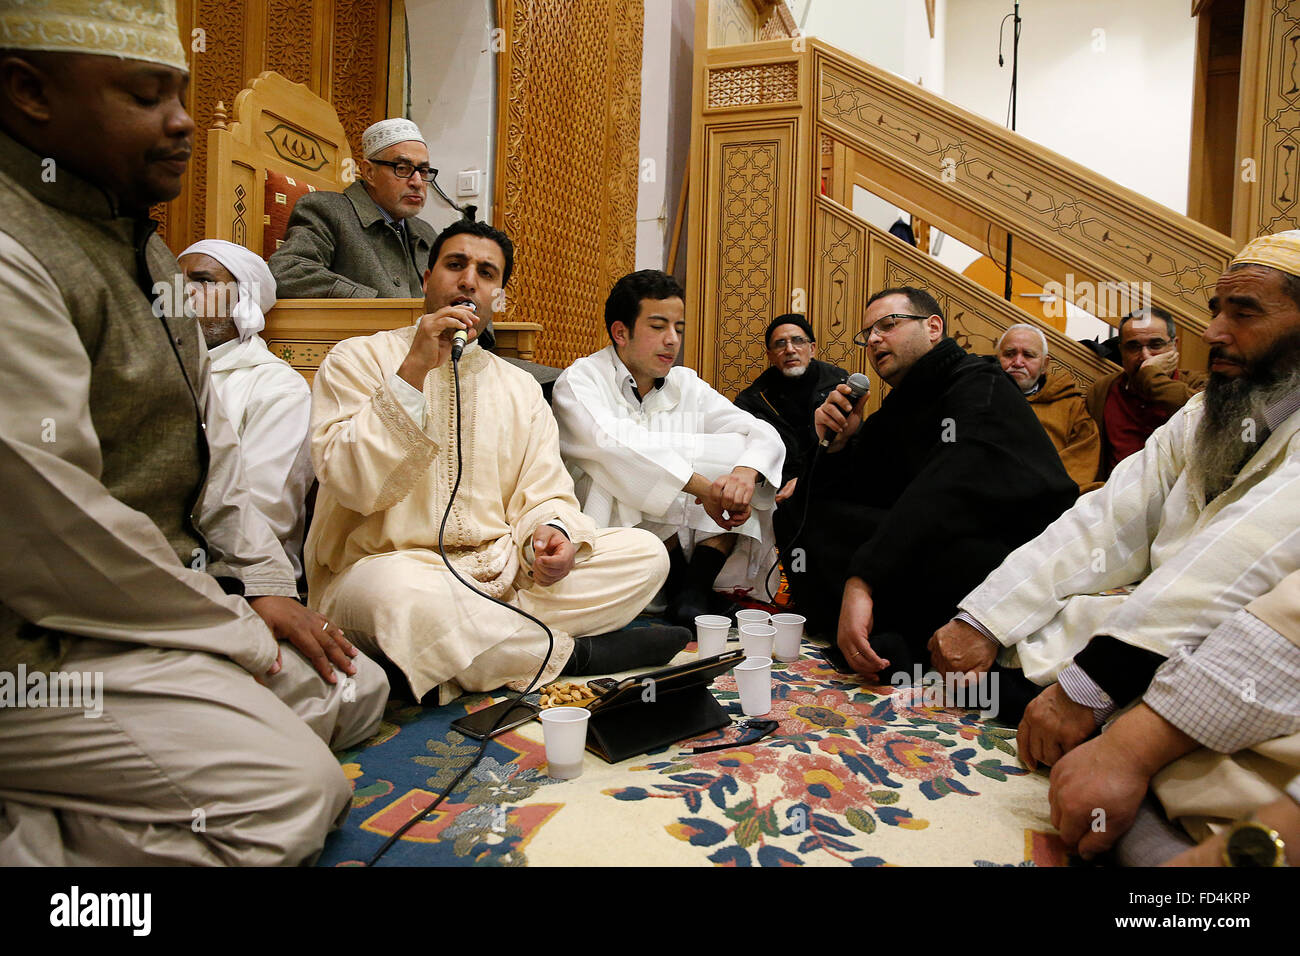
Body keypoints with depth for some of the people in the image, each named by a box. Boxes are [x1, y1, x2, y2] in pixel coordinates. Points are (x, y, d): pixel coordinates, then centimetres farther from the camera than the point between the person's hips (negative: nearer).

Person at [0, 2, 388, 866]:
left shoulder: (135, 240, 12)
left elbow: (205, 430, 14)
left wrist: (265, 584, 6)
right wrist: (237, 628, -11)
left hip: (160, 590, 10)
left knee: (357, 691, 11)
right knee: (290, 799, -16)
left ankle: (87, 794, 9)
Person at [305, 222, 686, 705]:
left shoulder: (521, 388, 15)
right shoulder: (359, 359, 2)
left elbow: (544, 496, 9)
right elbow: (354, 484, -13)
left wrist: (552, 531, -16)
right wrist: (414, 371, -19)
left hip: (502, 570, 5)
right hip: (390, 565, -4)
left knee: (644, 553, -9)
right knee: (406, 597, -41)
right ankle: (572, 652, -16)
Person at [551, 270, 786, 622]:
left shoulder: (686, 385, 10)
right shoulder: (580, 379, -5)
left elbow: (765, 434, -2)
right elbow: (611, 444, -27)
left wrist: (746, 471, -27)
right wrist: (703, 485, -34)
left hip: (692, 538, 5)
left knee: (744, 456, -9)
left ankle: (696, 583, -15)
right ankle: (679, 577, -12)